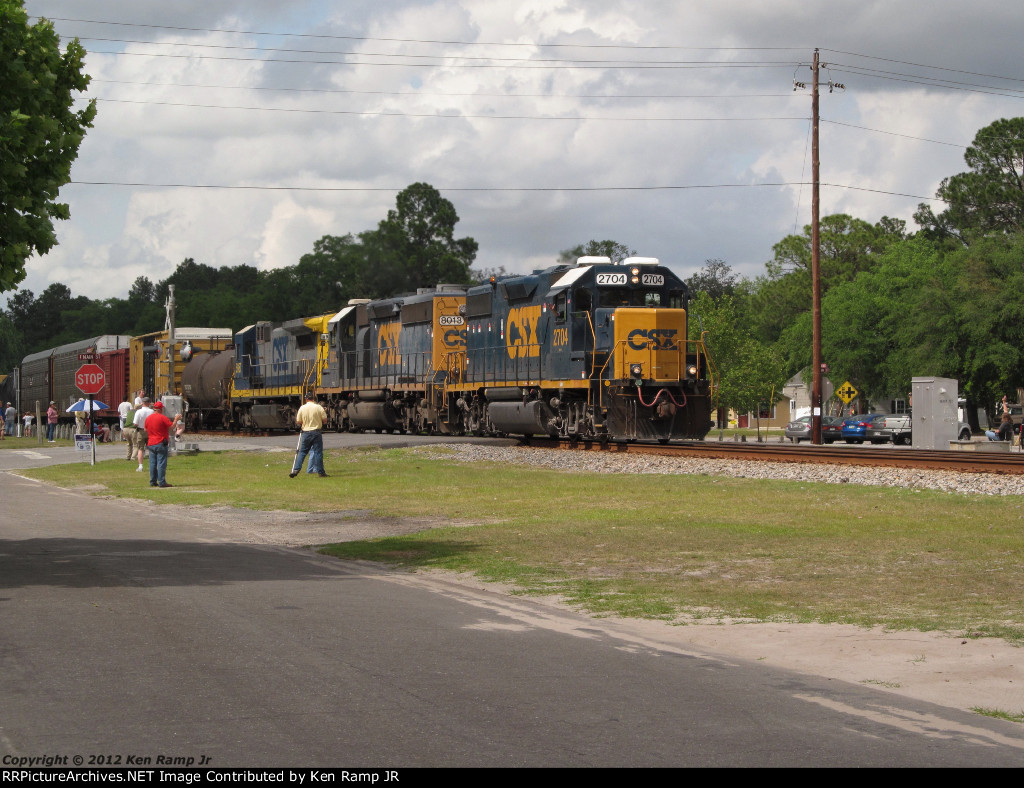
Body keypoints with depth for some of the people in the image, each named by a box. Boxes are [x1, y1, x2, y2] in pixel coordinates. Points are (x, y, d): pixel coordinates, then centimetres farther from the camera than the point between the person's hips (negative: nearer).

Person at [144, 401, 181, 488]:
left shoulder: (148, 418, 9)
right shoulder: (162, 418, -12)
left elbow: (146, 431, 17)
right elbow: (172, 427, -11)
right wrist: (176, 419, 3)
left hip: (151, 444, 7)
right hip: (160, 444, -7)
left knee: (152, 463, 10)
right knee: (161, 463, -6)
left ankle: (152, 481, 12)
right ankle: (162, 482, -8)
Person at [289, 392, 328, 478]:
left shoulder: (302, 408, -1)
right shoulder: (319, 407, -6)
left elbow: (298, 422, 3)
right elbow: (325, 420, -3)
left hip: (306, 433, 2)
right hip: (316, 432, -2)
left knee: (302, 452, 8)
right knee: (318, 452, 2)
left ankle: (296, 470, 1)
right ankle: (320, 471, 3)